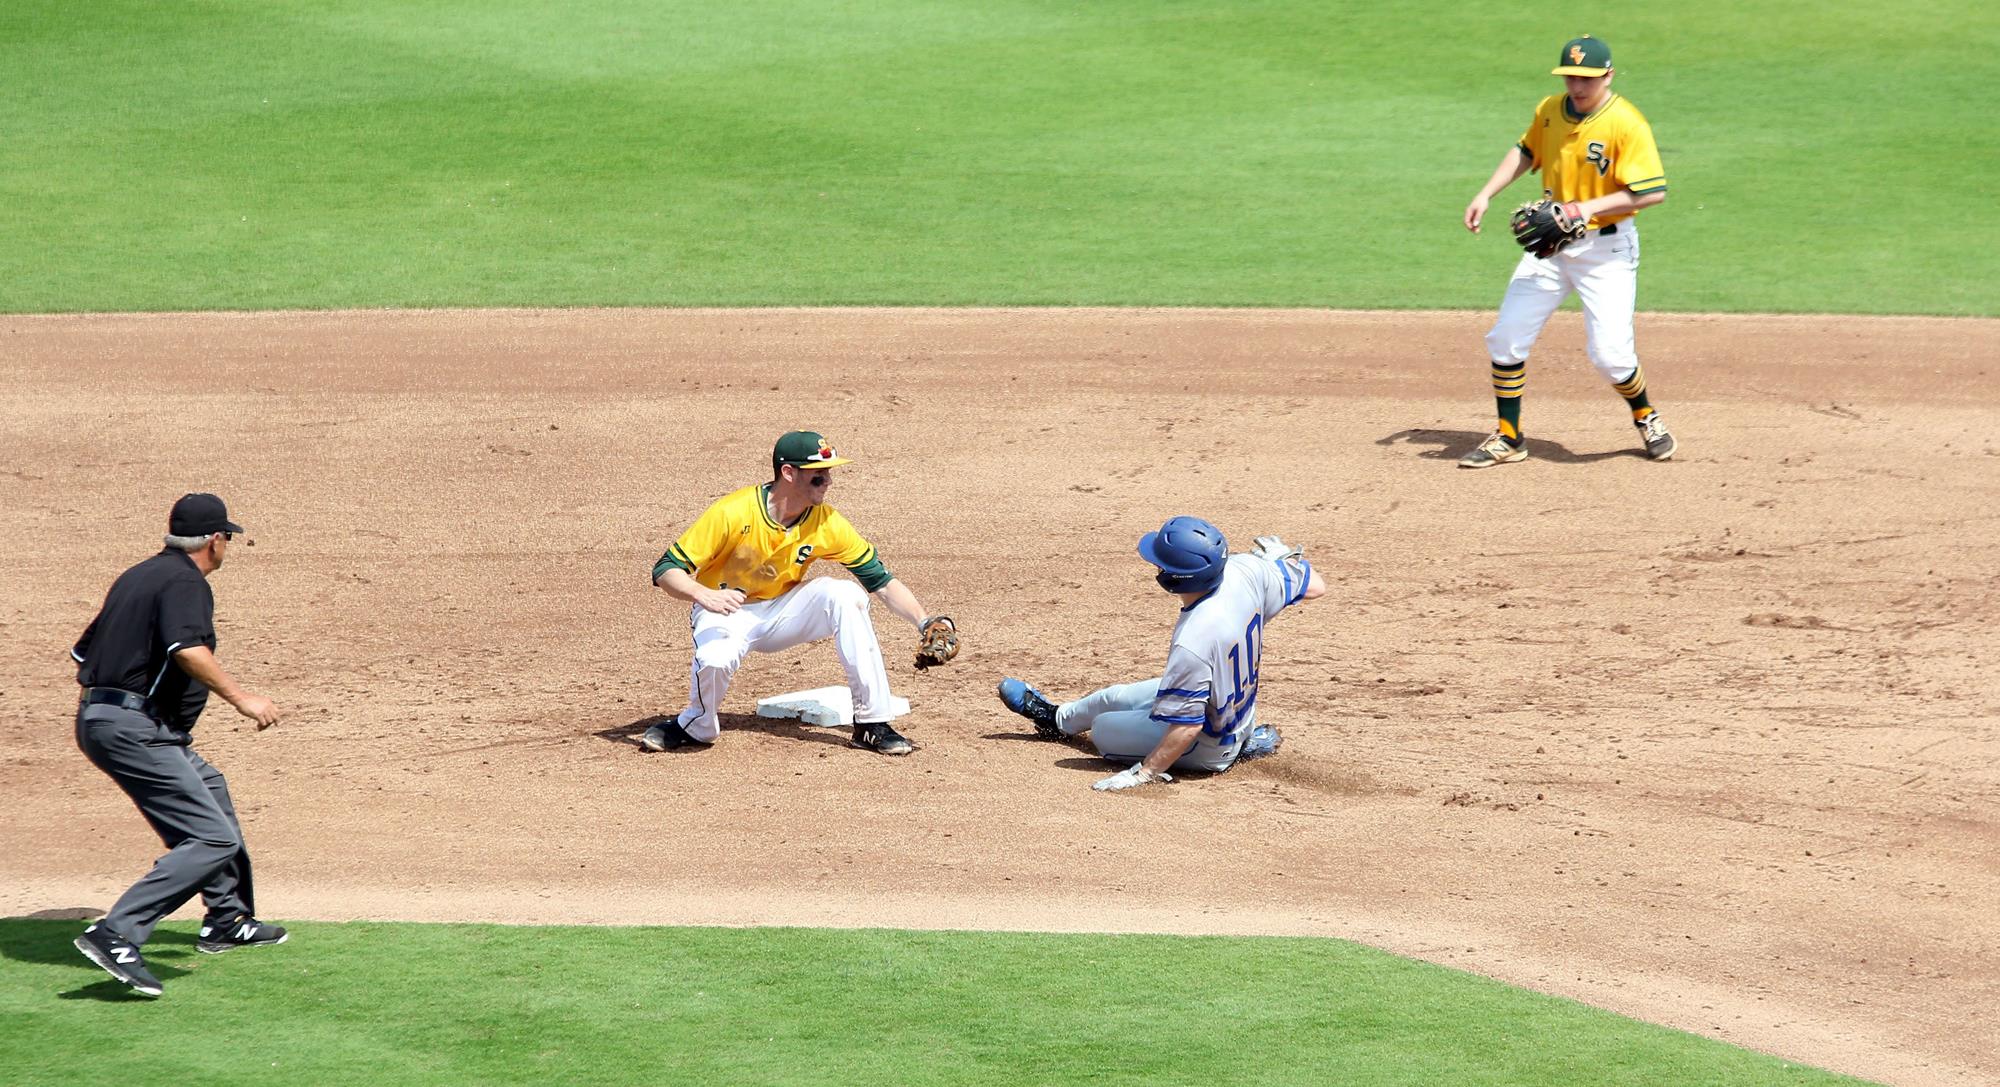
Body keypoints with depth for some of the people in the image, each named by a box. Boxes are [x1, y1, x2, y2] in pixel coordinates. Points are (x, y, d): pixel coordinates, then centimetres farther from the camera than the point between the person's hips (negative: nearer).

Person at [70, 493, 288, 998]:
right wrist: (241, 699, -25)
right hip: (134, 728, -11)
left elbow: (82, 655, 25)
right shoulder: (185, 582, -10)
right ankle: (117, 936, -25)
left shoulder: (136, 577, 19)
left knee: (210, 789, 30)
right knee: (214, 839, -16)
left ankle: (228, 919, 37)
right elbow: (188, 649, -29)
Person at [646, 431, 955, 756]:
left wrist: (924, 622, -23)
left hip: (781, 613, 4)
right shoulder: (733, 512, -24)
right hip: (726, 612, -4)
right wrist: (703, 595, -42)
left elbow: (881, 581, -7)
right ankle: (696, 727, -3)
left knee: (845, 594, -23)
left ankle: (872, 724, -17)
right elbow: (666, 570, -22)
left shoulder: (826, 523, -13)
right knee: (715, 659, -39)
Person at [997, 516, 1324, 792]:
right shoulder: (1244, 571, -23)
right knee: (1115, 697, 28)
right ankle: (1057, 719, 54)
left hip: (1209, 749, -8)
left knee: (1102, 728, 15)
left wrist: (1143, 773, -25)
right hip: (1240, 707, 8)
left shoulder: (1193, 642, -42)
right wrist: (1279, 554, 11)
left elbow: (1186, 727, -34)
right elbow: (1315, 585, -8)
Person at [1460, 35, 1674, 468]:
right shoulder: (1550, 111, 1)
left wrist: (1592, 207, -27)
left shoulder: (1626, 123, -19)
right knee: (1505, 338, 2)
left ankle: (1646, 417, 18)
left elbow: (1653, 191, -22)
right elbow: (1525, 152, 19)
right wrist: (1486, 193, 8)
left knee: (1609, 352, -13)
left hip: (1606, 246, -6)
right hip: (1550, 243, 6)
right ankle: (1508, 439, 17)